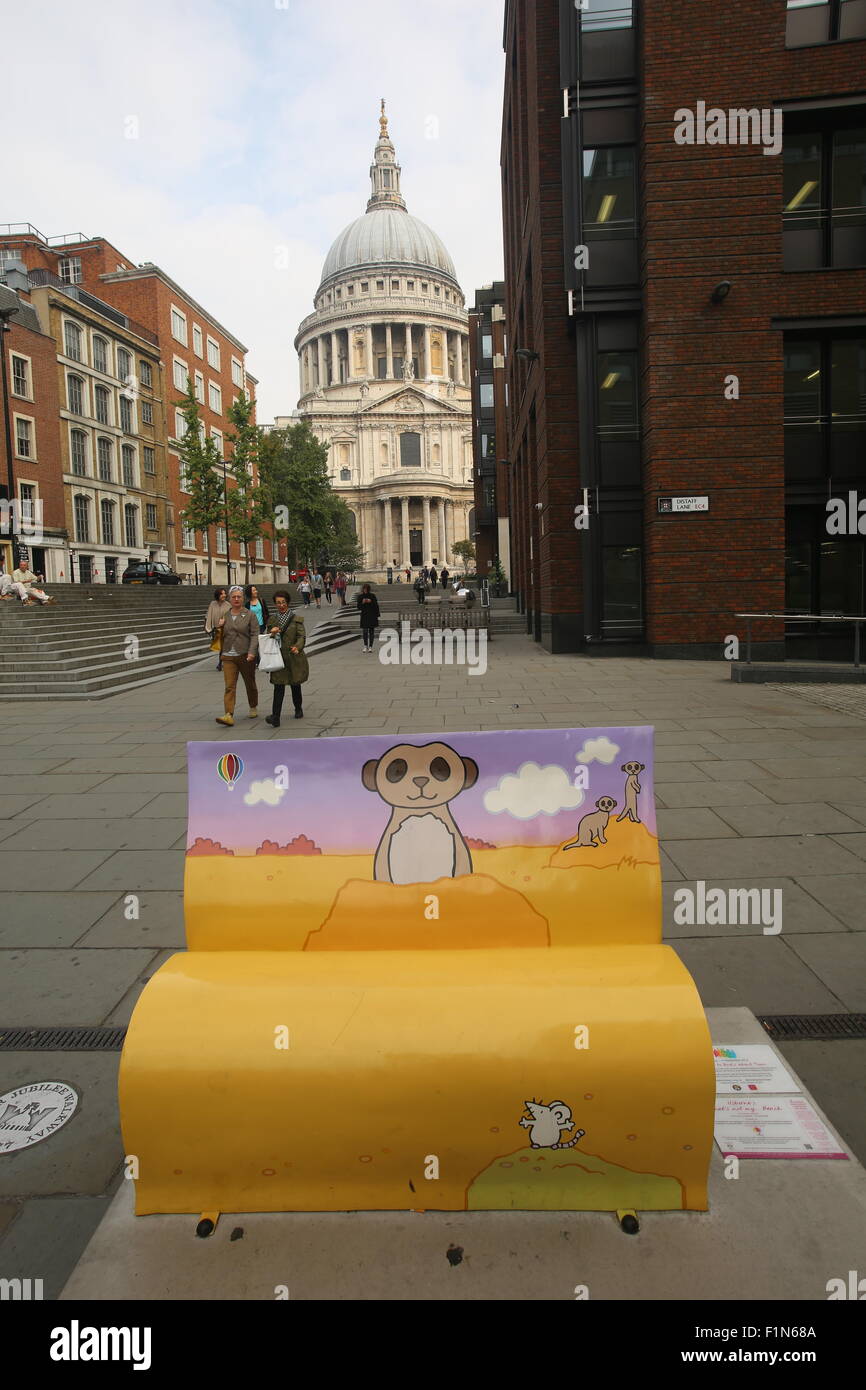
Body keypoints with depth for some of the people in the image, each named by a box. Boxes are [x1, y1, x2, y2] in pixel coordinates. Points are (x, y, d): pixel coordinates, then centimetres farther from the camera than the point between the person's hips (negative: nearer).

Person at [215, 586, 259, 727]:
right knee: (229, 686, -9)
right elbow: (221, 636, 20)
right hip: (228, 657, 2)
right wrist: (220, 627, -1)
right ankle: (229, 715, -17)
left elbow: (255, 635, -9)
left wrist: (252, 652, -22)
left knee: (250, 683, 13)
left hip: (246, 655, -2)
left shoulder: (249, 615, -1)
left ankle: (253, 708, 34)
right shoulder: (224, 615, 11)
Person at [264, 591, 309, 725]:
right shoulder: (273, 619, 10)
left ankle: (298, 709, 37)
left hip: (294, 657, -1)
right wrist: (272, 634, -10)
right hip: (278, 657, 1)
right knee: (278, 686, -9)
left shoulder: (296, 618, 0)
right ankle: (275, 718, -16)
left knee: (295, 684, 12)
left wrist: (297, 647, -27)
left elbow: (302, 636, -7)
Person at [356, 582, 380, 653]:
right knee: (365, 631, -6)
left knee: (371, 631, 1)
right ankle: (365, 646, 6)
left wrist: (371, 602, -12)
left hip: (372, 616, 0)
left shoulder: (372, 596, 3)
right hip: (364, 616, 0)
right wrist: (362, 602, -15)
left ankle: (370, 646, 6)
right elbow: (359, 607, 2)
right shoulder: (360, 597, 5)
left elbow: (376, 606, 3)